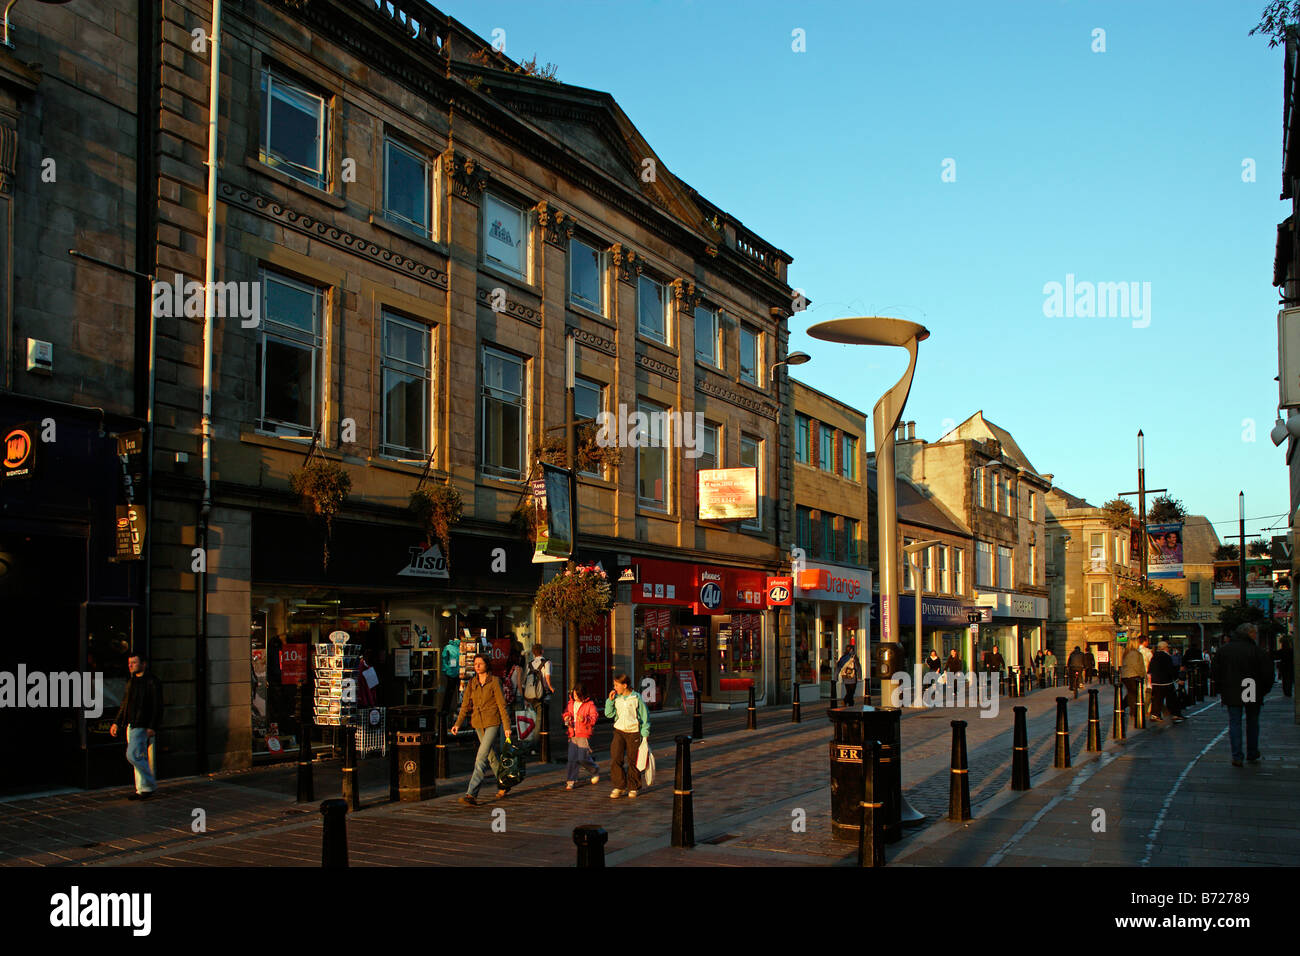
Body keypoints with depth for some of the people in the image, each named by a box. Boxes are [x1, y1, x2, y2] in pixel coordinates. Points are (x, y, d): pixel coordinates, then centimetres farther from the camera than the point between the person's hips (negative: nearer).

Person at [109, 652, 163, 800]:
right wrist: (116, 722, 18)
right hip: (131, 725, 8)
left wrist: (152, 727, -20)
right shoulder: (131, 682, 17)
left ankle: (149, 785, -3)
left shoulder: (152, 682, -10)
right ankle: (142, 790, 15)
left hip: (143, 726, -8)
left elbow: (157, 707, -14)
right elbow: (124, 705, 25)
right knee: (140, 758, 11)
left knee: (133, 755, -14)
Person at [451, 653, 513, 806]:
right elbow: (465, 705, 5)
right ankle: (503, 785, 36)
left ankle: (472, 794, -21)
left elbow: (502, 706, -8)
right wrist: (457, 724, -7)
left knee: (481, 757, -16)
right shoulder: (471, 683, 6)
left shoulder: (494, 682, -8)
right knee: (492, 756, 17)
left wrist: (507, 727, -10)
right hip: (478, 724, 6)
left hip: (493, 723, -6)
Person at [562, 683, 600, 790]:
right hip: (573, 735, 5)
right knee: (572, 758, 0)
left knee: (583, 758, -6)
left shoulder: (590, 705, -6)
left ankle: (595, 770, 22)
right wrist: (566, 717, 2)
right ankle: (571, 781, 6)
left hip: (584, 735, -5)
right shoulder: (571, 703, 11)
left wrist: (584, 719, -25)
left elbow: (593, 719, -7)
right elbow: (566, 712, 25)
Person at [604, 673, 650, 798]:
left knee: (633, 761, 4)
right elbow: (608, 714, 6)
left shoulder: (636, 698, -6)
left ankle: (633, 788, 19)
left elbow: (645, 716, -1)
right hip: (619, 731, 3)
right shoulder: (616, 698, 5)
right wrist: (610, 701, -6)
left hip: (634, 733, -3)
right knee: (615, 759, -10)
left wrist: (645, 734, -3)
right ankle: (619, 787, 2)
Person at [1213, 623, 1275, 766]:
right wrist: (1264, 690, 7)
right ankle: (1252, 755, 20)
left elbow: (1216, 673, 7)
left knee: (1234, 724, 3)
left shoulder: (1223, 650, 2)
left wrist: (1221, 690, 15)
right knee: (1252, 724, 14)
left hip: (1231, 695, 1)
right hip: (1253, 695, -1)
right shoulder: (1259, 651, -10)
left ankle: (1237, 757, -4)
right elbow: (1268, 674, -7)